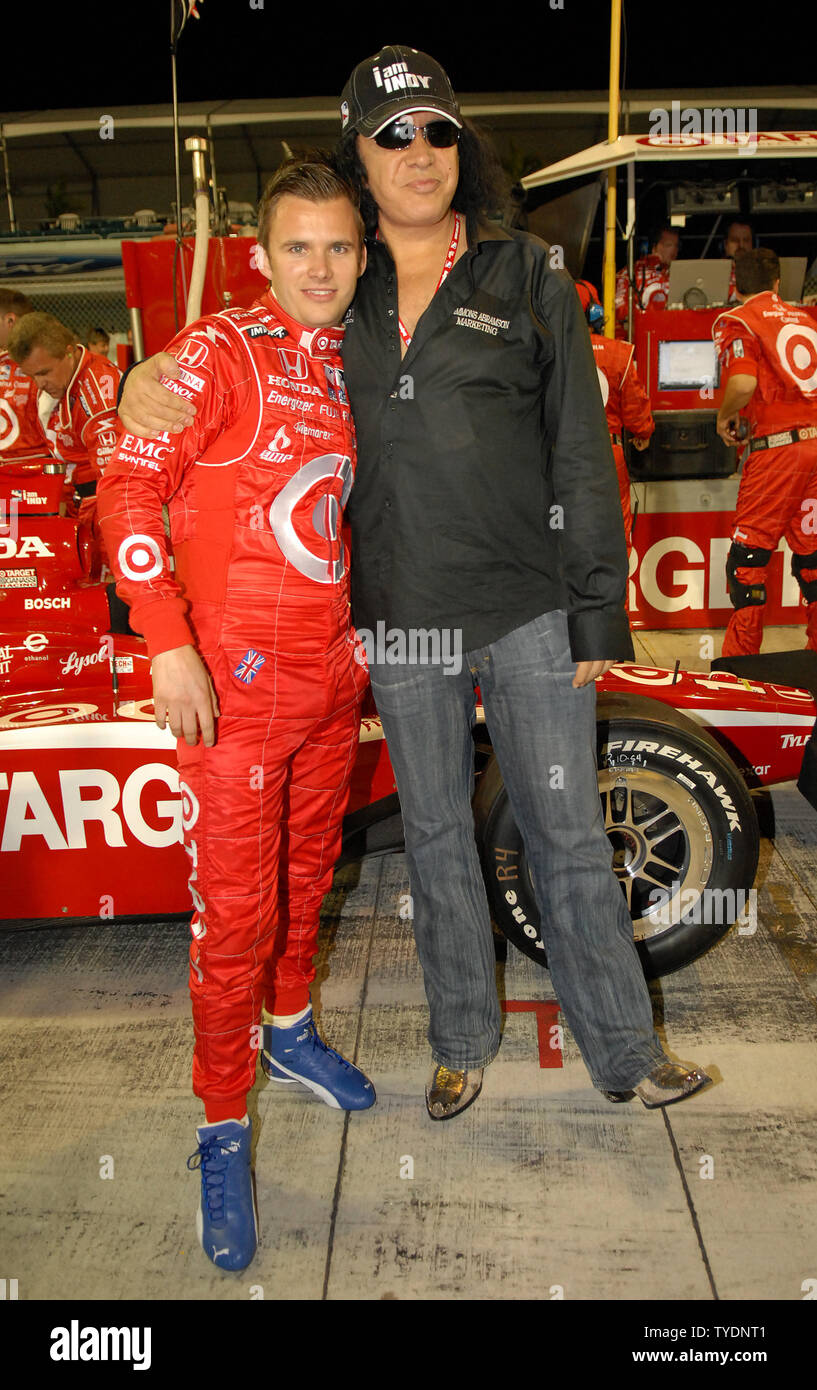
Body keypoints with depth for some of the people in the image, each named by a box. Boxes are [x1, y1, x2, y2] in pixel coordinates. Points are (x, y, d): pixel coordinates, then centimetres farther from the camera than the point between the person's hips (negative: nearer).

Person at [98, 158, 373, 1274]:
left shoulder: (351, 366, 11)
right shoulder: (220, 350, -8)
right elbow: (129, 489, -12)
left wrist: (361, 627, 16)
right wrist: (168, 645, -19)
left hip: (334, 668, 6)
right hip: (236, 677, -6)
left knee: (309, 870, 19)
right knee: (236, 907, -1)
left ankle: (289, 1029, 43)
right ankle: (224, 1128, 16)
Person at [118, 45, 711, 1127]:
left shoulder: (528, 279, 2)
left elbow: (582, 456, -1)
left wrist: (599, 613, -5)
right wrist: (149, 378, -4)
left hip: (530, 611, -2)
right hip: (403, 621, 2)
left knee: (569, 836, 5)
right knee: (436, 837, 14)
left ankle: (624, 1053, 24)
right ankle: (462, 1044, 34)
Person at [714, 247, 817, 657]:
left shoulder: (736, 321, -1)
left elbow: (743, 384, -17)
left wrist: (724, 417, 1)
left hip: (778, 446, -6)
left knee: (748, 553, 0)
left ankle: (740, 657, 1)